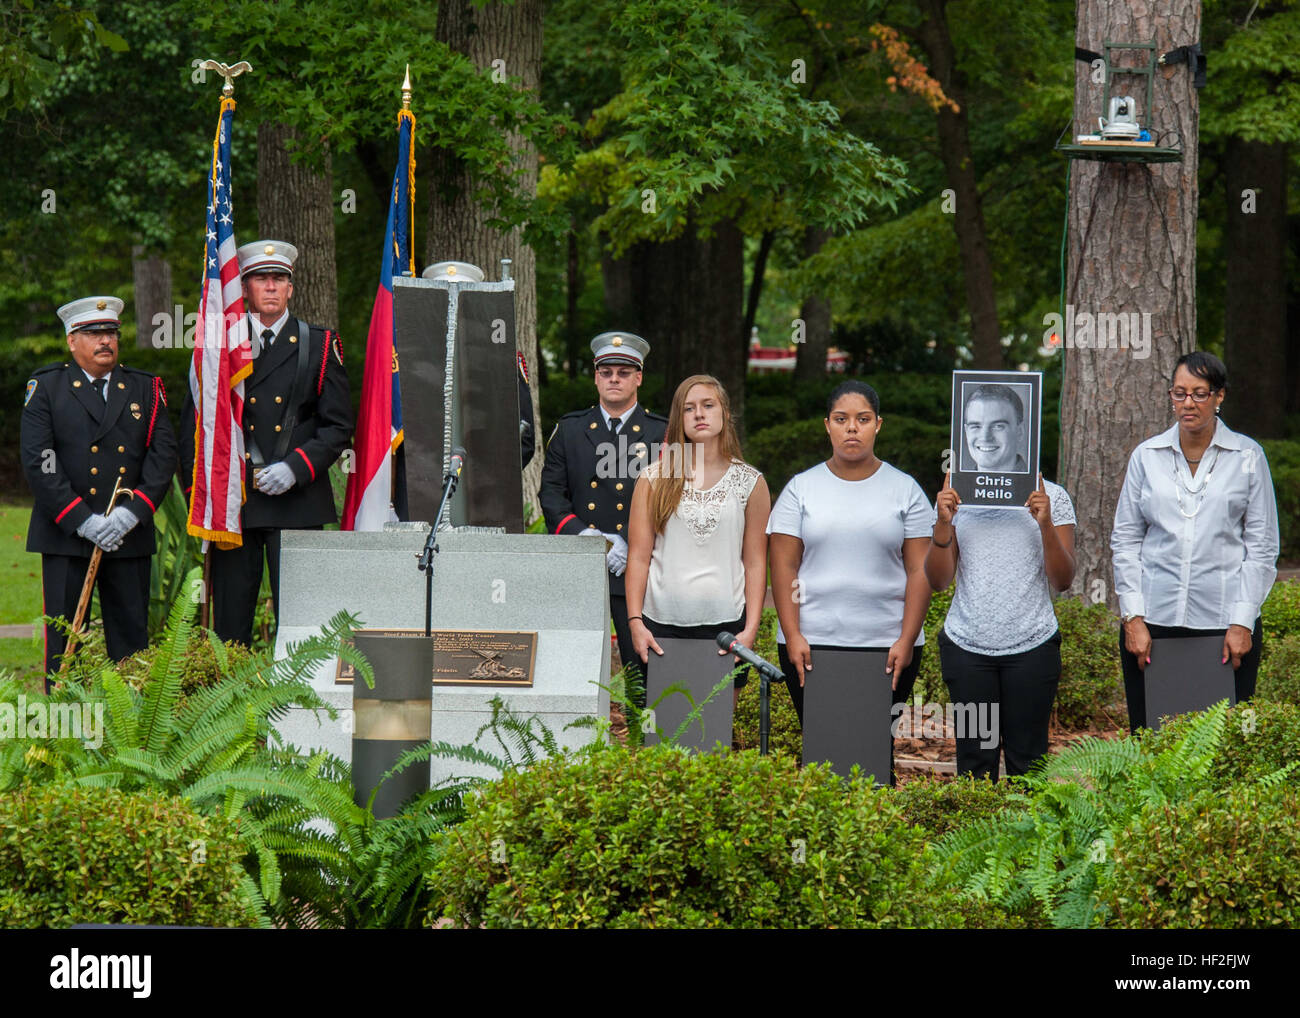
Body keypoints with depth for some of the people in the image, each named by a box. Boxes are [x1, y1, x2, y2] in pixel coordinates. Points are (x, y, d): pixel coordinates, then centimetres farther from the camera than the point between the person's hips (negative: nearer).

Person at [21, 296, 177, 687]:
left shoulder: (146, 389, 13)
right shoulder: (46, 388, 4)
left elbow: (163, 454, 4)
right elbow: (37, 462, -5)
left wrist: (133, 512, -12)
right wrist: (83, 521, -14)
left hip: (131, 537, 3)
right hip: (65, 537, -2)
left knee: (132, 639, 3)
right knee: (63, 640, -3)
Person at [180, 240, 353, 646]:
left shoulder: (319, 345, 9)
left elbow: (338, 426, 6)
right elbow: (194, 423, 13)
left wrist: (295, 468, -8)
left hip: (297, 502, -1)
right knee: (229, 624, 0)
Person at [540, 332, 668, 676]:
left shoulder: (662, 434, 6)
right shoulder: (569, 429, 13)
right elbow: (551, 493, 9)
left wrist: (629, 541, -13)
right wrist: (579, 532, -8)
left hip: (638, 568, -2)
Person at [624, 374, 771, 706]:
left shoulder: (750, 482, 7)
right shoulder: (654, 479, 6)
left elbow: (755, 563, 5)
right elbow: (638, 557, 4)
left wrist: (751, 629, -4)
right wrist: (635, 622, -5)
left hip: (726, 624, 0)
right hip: (661, 625, 0)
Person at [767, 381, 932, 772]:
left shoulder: (905, 490, 8)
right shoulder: (801, 488, 8)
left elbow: (920, 570, 4)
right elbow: (783, 566, 4)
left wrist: (907, 640, -6)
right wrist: (792, 636, -6)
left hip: (887, 646, 0)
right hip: (812, 644, 0)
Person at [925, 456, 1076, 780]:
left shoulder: (1052, 497, 4)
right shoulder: (956, 496, 7)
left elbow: (1062, 581, 0)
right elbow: (938, 580, 5)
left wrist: (1046, 525, -14)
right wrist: (943, 524, -9)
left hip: (1032, 646, -1)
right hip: (966, 646, 1)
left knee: (1027, 759, 0)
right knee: (975, 759, 2)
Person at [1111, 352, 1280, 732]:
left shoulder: (1247, 457, 5)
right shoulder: (1147, 456, 8)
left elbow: (1262, 546, 4)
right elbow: (1125, 541, 9)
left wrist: (1242, 622, -3)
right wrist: (1133, 617, 0)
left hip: (1225, 623, -1)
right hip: (1154, 619, 1)